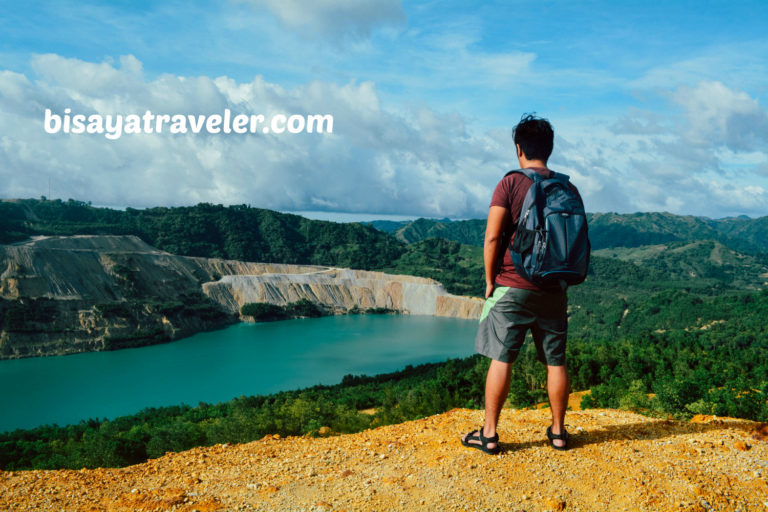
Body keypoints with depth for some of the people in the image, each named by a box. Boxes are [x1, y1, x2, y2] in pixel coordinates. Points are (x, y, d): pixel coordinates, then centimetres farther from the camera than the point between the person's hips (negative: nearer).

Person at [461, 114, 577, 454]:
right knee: (556, 361, 11)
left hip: (512, 286, -4)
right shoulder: (567, 188, 6)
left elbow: (492, 238, -12)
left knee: (501, 359, 1)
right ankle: (558, 432, 21)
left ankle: (489, 433, 7)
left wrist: (489, 281, -2)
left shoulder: (510, 184, -7)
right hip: (553, 289, 4)